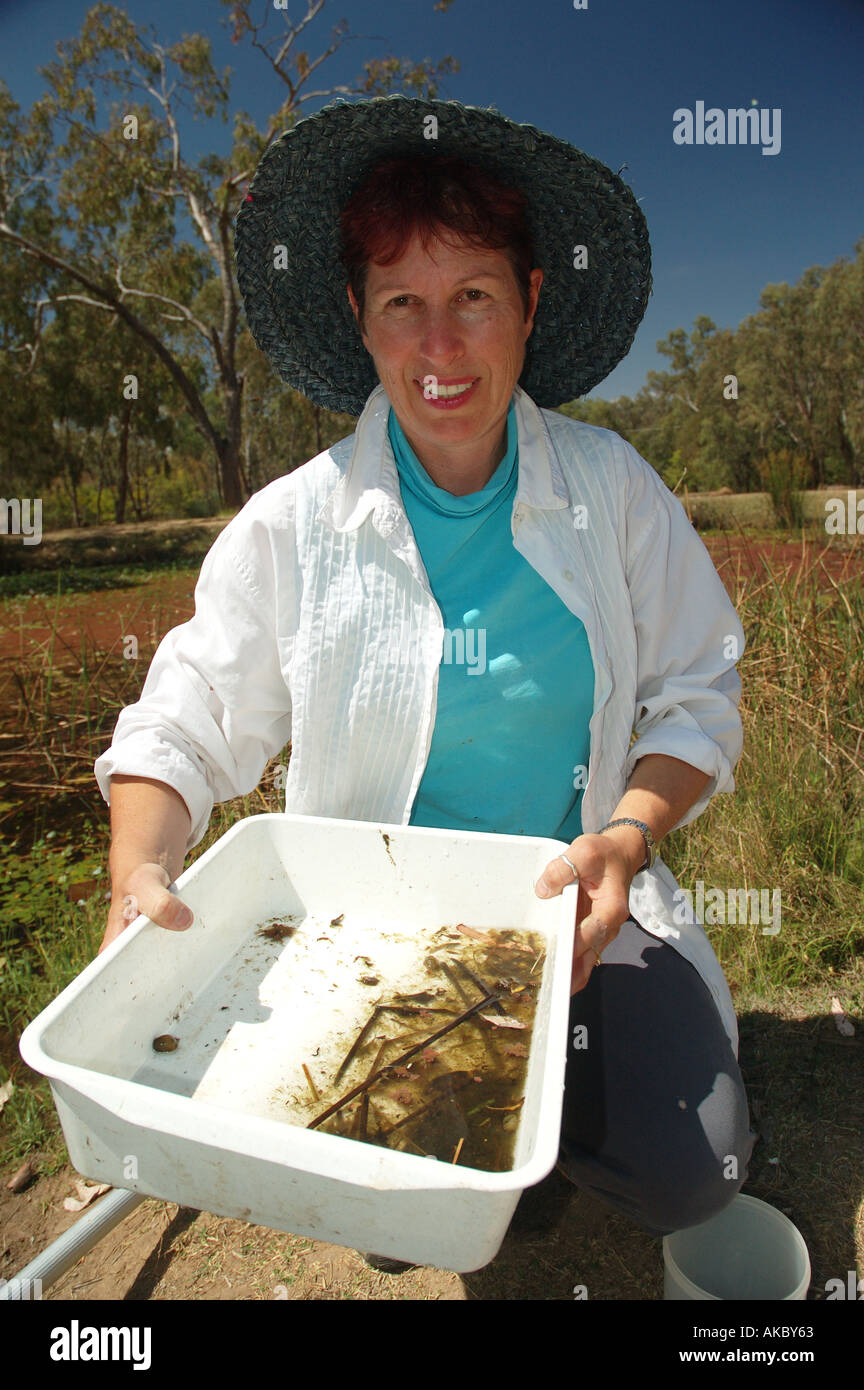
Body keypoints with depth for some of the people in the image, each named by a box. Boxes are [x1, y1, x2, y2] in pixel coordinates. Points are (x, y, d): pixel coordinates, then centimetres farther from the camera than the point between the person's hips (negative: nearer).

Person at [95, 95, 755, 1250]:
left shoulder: (612, 489, -5)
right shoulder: (289, 526, -7)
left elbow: (697, 697, -1)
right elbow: (187, 726, -3)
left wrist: (625, 838, -18)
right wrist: (140, 873, -21)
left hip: (574, 898, 1)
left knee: (687, 1177, -7)